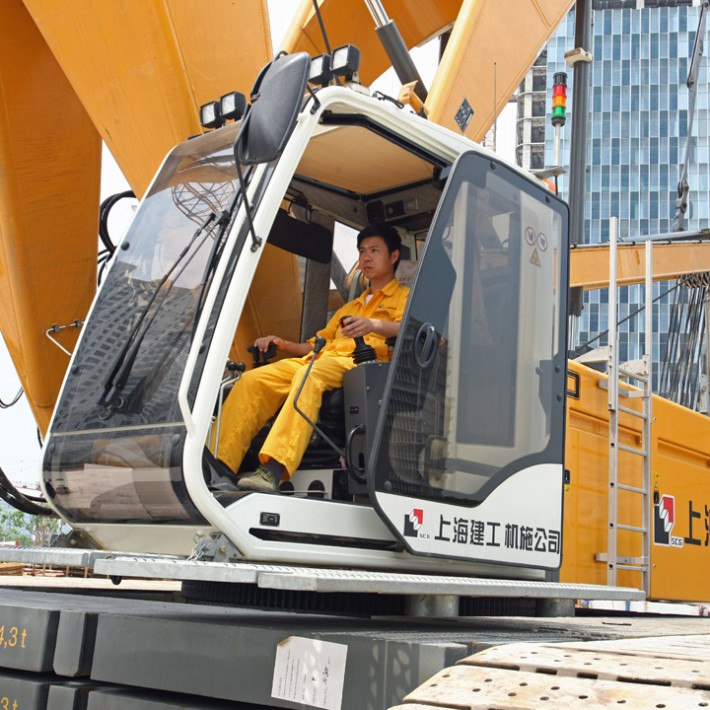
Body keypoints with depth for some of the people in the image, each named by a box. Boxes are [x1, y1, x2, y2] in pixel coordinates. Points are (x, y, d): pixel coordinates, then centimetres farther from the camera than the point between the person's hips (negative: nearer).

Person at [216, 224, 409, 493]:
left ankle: (273, 471, -53)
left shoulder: (404, 297, 18)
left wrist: (375, 325, -25)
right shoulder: (350, 307, 39)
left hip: (359, 364, -6)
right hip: (318, 360, 7)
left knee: (310, 375, -39)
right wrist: (283, 344, 15)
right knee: (252, 380, -19)